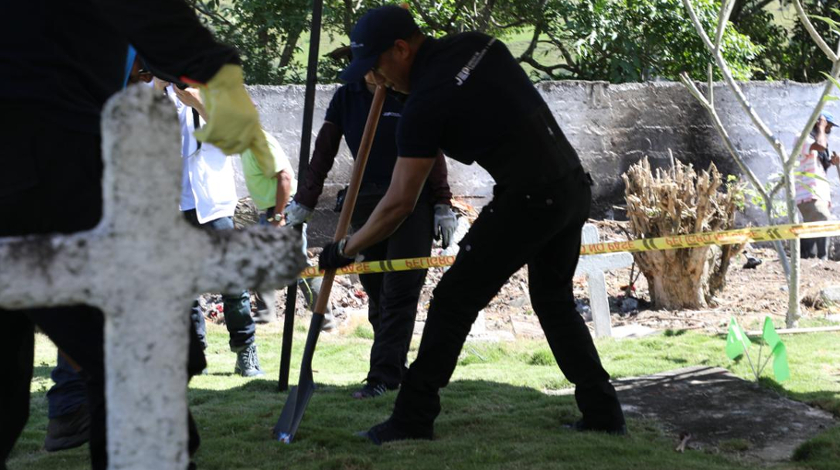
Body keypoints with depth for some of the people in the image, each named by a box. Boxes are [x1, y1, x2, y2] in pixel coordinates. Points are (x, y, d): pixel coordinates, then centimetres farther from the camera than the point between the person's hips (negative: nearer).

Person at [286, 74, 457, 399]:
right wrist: (304, 203, 4)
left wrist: (443, 204, -4)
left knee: (399, 291, -8)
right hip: (366, 202, 4)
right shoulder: (346, 97, 7)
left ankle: (383, 375, -9)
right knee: (376, 292, 3)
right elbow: (323, 152, 7)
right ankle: (395, 369, 11)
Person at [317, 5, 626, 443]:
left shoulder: (424, 103, -12)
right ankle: (603, 413, 23)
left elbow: (399, 203, -9)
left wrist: (346, 249, 3)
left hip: (528, 199, -8)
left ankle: (412, 421, 6)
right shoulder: (477, 43, 8)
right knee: (554, 301, 22)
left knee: (454, 300, 2)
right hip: (575, 184, 8)